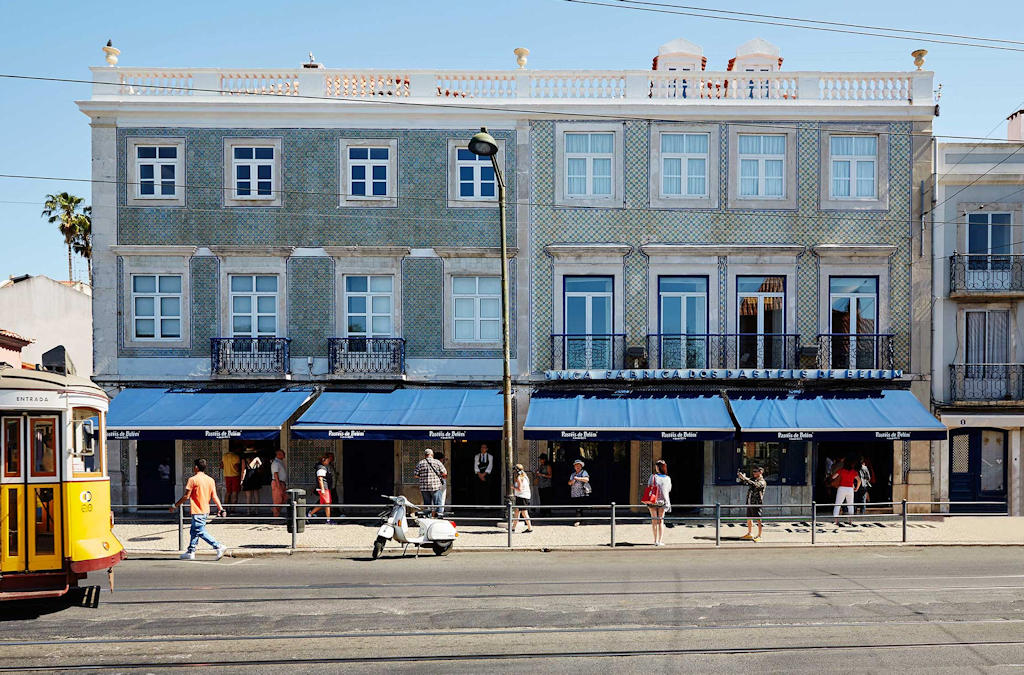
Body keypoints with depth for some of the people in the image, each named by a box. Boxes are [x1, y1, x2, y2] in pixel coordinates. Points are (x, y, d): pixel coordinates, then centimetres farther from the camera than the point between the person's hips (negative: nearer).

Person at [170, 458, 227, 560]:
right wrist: (220, 508, 3)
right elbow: (214, 496, 2)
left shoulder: (193, 480, -11)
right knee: (194, 531, 17)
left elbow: (186, 496, -10)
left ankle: (219, 547, -17)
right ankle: (191, 552, 22)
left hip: (197, 511, -8)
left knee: (201, 532, -7)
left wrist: (175, 505, 0)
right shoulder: (210, 480, 7)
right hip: (206, 511, 8)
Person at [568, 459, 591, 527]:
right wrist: (571, 481, -10)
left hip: (582, 494, -6)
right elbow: (569, 483, 13)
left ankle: (577, 520, -15)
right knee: (577, 508, 9)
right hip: (574, 494, 6)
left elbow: (587, 479, -16)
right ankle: (581, 519, 20)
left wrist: (578, 478, -18)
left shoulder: (583, 472, 2)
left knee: (579, 508, -13)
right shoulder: (573, 474, 19)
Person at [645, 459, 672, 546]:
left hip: (653, 502, -1)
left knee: (654, 521, 9)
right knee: (661, 521, 10)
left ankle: (656, 540, 8)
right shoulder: (667, 478, -5)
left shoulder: (653, 477, -11)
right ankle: (660, 541, 4)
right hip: (663, 501, 1)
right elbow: (669, 490, 9)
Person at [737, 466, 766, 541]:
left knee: (758, 520, -3)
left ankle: (759, 536, 0)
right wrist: (740, 477, -2)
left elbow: (754, 485, -26)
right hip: (749, 503, 8)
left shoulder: (762, 482, -8)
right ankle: (749, 534, 26)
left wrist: (745, 478, -29)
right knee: (749, 519, 14)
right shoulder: (753, 479, 15)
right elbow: (744, 482, 18)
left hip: (757, 503, -8)